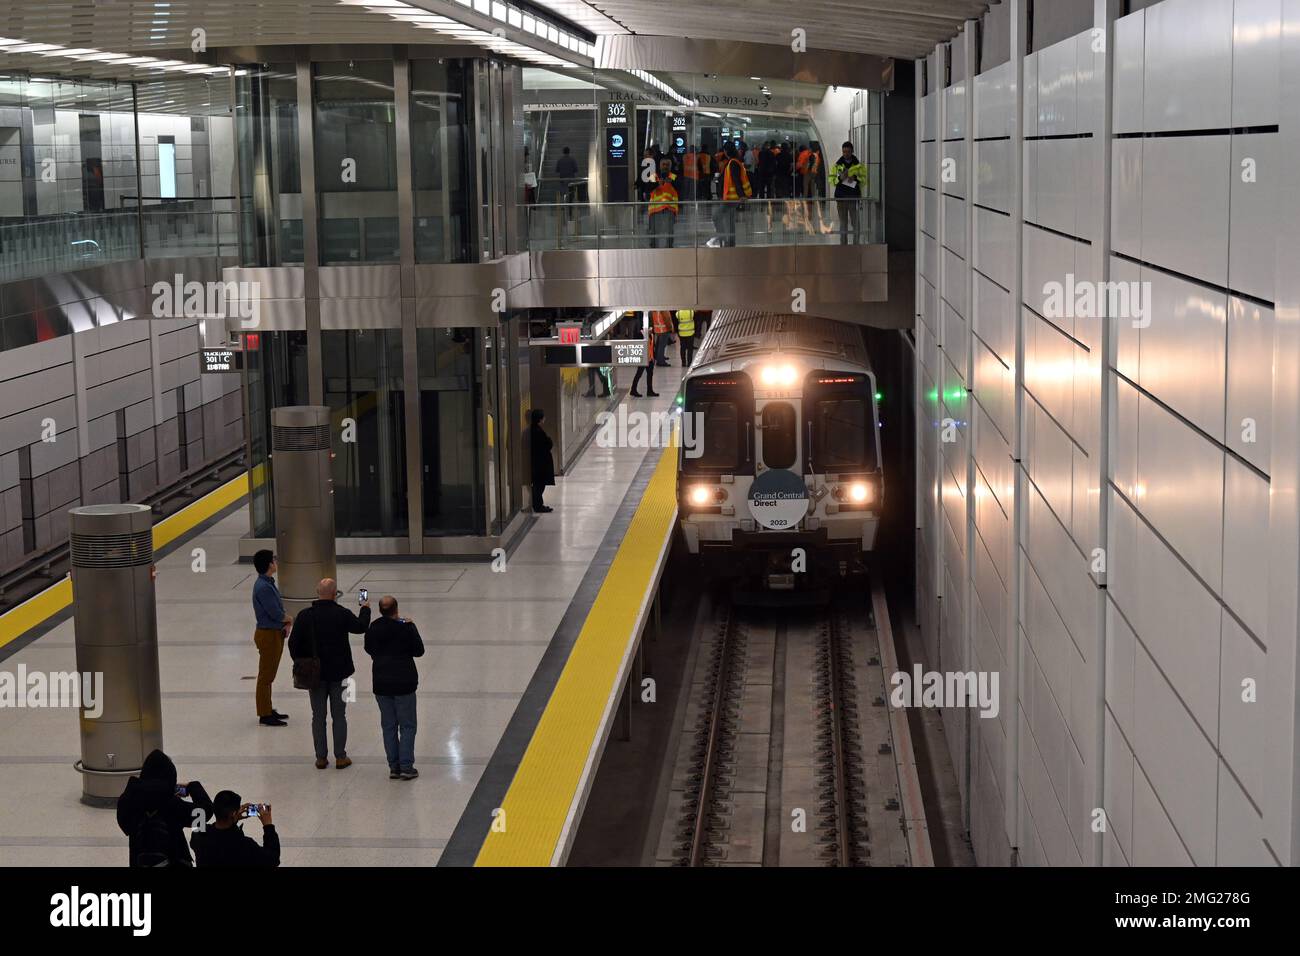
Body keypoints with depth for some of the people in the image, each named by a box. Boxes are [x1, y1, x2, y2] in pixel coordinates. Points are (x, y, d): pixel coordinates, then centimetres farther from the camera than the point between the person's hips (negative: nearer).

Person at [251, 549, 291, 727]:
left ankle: (268, 710, 26)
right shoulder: (263, 587, -22)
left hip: (276, 633, 10)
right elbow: (275, 614, -24)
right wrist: (289, 619, -4)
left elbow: (279, 608, 11)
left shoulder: (269, 583, 9)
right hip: (268, 634, -10)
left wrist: (286, 623, -6)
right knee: (266, 675, -1)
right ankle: (264, 714, 5)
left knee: (269, 675, 17)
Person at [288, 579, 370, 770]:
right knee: (339, 716, 8)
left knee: (318, 716, 10)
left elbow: (293, 643, -3)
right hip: (338, 674, -2)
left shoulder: (304, 615, -7)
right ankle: (340, 757, 10)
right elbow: (361, 627, 4)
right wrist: (365, 609, 24)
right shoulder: (342, 614, -13)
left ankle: (321, 758, 13)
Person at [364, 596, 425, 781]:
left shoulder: (373, 629, -2)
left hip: (381, 684, 3)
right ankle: (406, 767, 0)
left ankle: (394, 767, 11)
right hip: (404, 682, -3)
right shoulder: (407, 627, -13)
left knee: (388, 726, 11)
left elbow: (369, 649, 13)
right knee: (407, 725, 5)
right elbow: (419, 651, -3)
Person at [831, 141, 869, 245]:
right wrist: (840, 178, -13)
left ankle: (856, 244, 1)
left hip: (854, 197, -1)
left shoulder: (859, 165, 6)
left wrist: (855, 178, -16)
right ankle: (843, 245, 9)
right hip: (841, 197, 1)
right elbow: (831, 179, 6)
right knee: (843, 223, 6)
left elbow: (864, 179, 3)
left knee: (856, 223, -4)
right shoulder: (837, 165, 9)